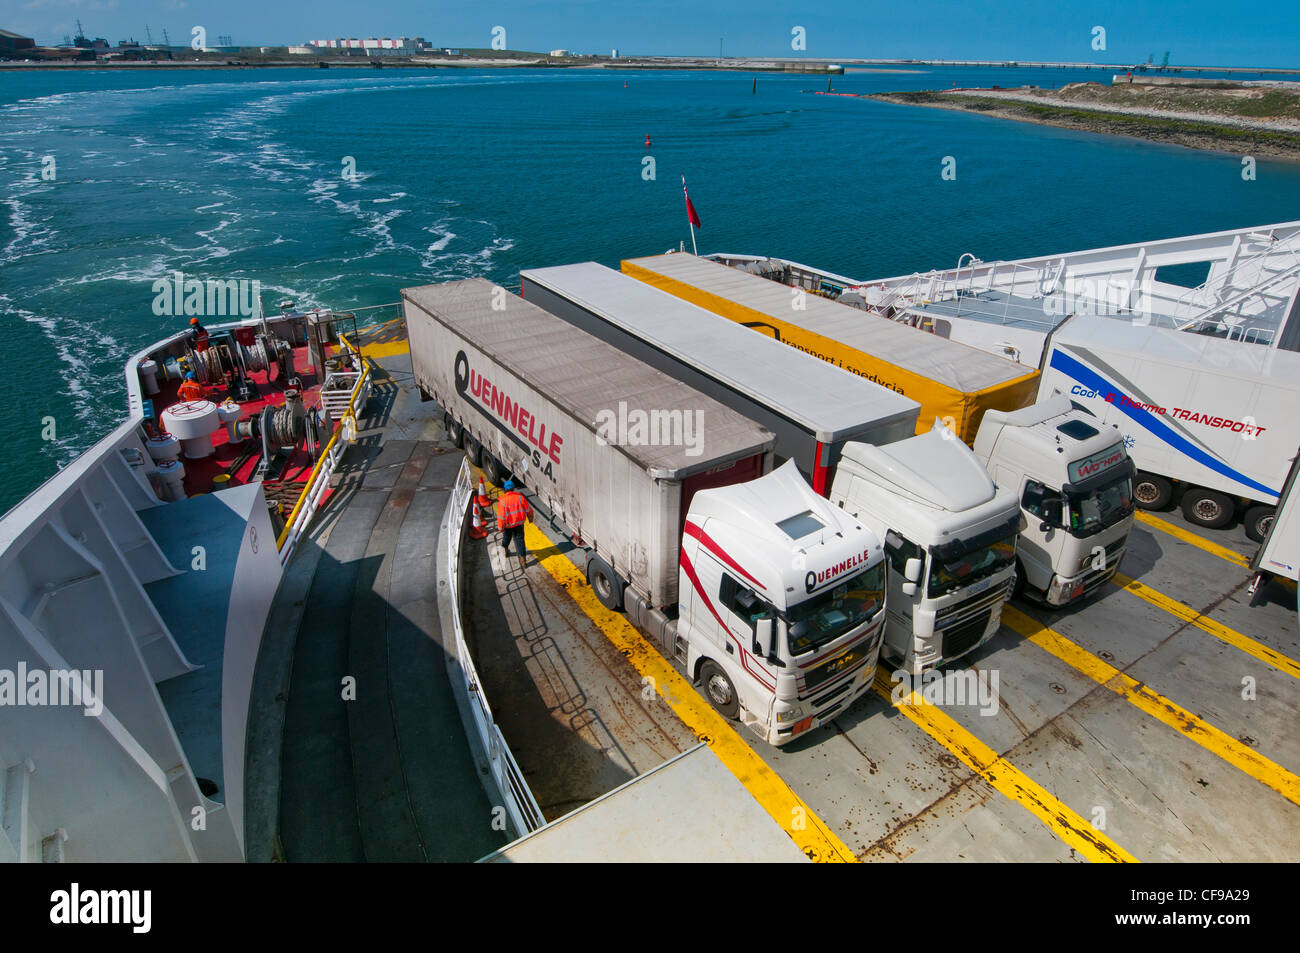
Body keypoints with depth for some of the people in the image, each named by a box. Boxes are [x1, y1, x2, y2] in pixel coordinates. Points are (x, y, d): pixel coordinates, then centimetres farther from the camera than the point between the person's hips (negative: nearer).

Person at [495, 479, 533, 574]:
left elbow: (501, 516, -17)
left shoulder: (502, 500, -20)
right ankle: (523, 560, 5)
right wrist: (530, 517, 16)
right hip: (519, 523, 1)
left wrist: (500, 527, -5)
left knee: (506, 538, 26)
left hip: (508, 525, -1)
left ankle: (504, 551, 51)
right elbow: (528, 509, -3)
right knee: (520, 541, 7)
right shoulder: (519, 497, -12)